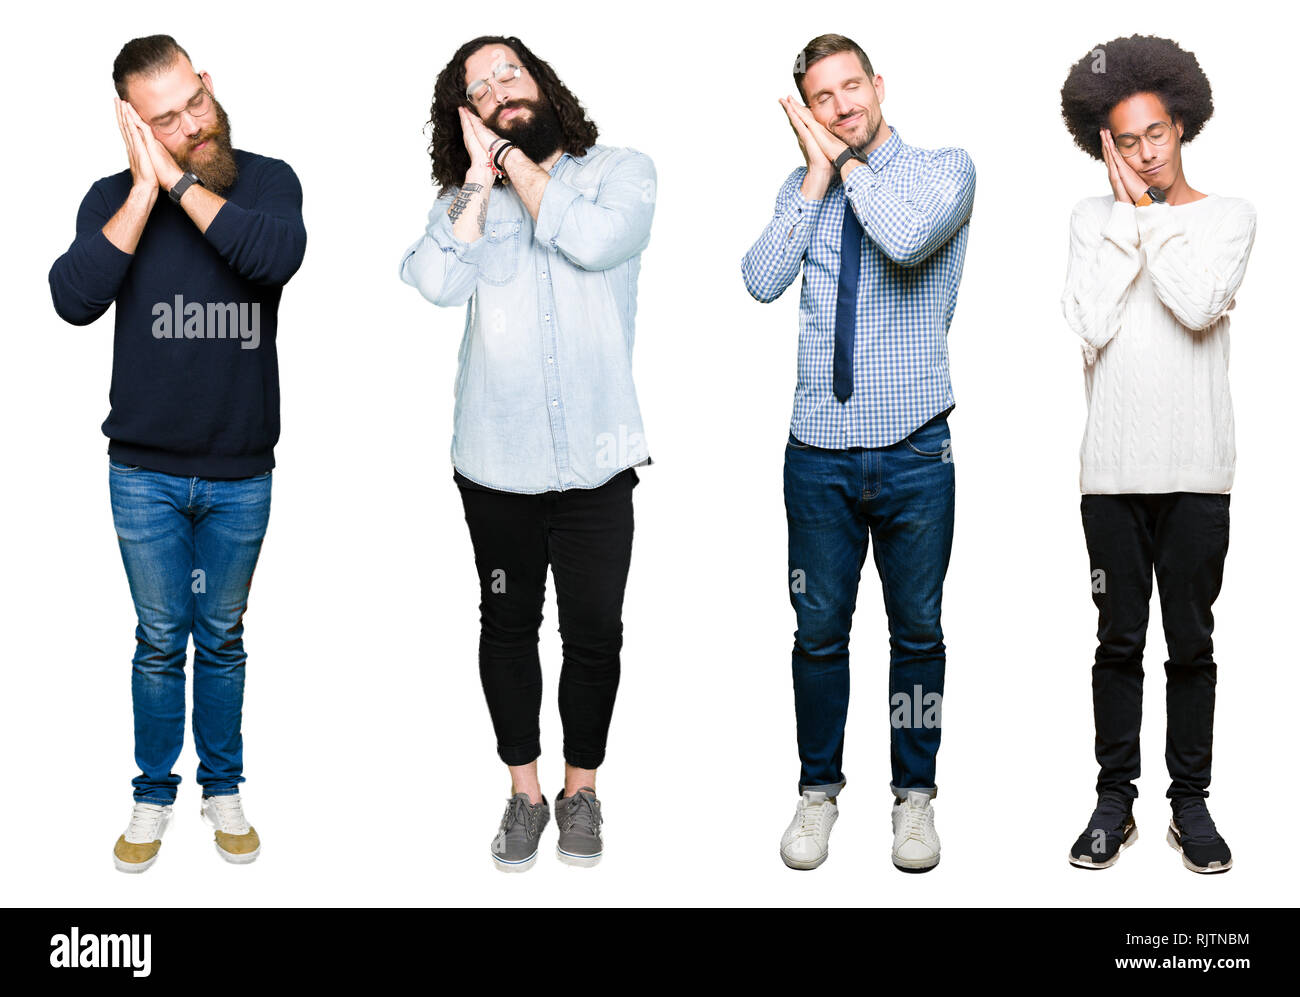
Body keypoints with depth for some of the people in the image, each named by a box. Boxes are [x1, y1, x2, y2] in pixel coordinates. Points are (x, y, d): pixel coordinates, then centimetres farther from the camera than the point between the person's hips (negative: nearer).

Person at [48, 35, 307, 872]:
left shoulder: (269, 181, -5)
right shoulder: (115, 197, -4)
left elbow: (277, 256, -28)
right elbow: (74, 300, -20)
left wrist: (180, 180, -24)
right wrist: (147, 187, -20)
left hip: (241, 478, 0)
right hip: (145, 473, 0)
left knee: (222, 639, 15)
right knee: (160, 640, 11)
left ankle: (223, 787, 32)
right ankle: (154, 795, 28)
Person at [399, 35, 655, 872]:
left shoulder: (621, 171, 1)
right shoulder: (461, 200, 5)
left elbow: (594, 240, -20)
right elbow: (437, 281, -15)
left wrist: (515, 159, -8)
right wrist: (482, 178, -10)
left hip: (594, 461, -2)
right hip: (497, 463, 2)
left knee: (595, 632, 6)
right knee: (509, 624, 13)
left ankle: (582, 788, 28)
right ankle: (524, 792, 30)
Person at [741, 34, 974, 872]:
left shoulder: (946, 170, -1)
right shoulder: (806, 186, 9)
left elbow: (905, 239, -22)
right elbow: (761, 281, -7)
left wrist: (850, 163, -9)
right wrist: (819, 176, -7)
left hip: (915, 451, -2)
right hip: (821, 450, 2)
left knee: (918, 631, 9)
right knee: (820, 631, 9)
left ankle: (915, 794, 25)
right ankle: (820, 790, 25)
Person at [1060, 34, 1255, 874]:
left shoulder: (1230, 217, 4)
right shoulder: (1093, 218, 7)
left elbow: (1199, 306, -15)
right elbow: (1089, 324, -8)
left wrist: (1148, 211, -7)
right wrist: (1127, 213, -6)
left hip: (1196, 472, -1)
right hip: (1113, 471, 1)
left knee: (1192, 642, 6)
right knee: (1120, 640, 7)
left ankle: (1192, 803, 16)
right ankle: (1115, 801, 16)